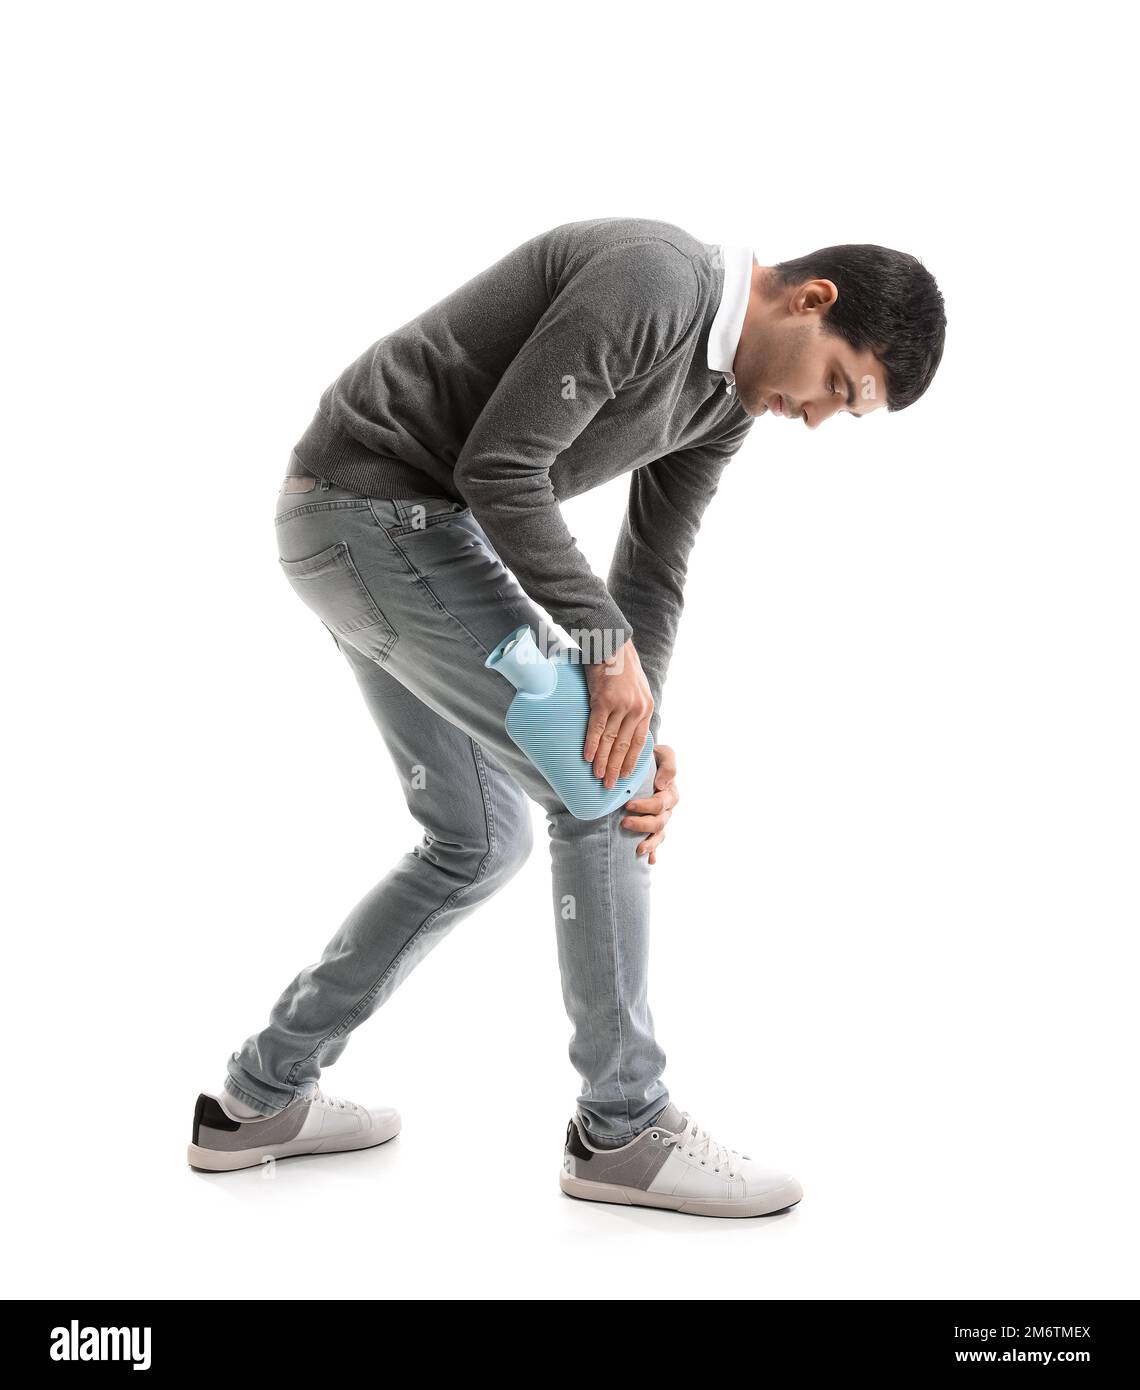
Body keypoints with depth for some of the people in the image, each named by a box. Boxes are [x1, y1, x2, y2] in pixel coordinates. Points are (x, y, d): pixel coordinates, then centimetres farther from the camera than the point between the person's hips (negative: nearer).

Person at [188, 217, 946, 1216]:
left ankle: (260, 1098, 23)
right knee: (596, 792, -9)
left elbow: (651, 578, 7)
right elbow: (496, 468, -24)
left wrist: (641, 735, -7)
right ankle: (625, 1129, 4)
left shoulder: (729, 392, 9)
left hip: (381, 529, 10)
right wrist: (608, 650, -21)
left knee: (480, 843, 13)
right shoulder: (650, 282, -21)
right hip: (373, 508, -10)